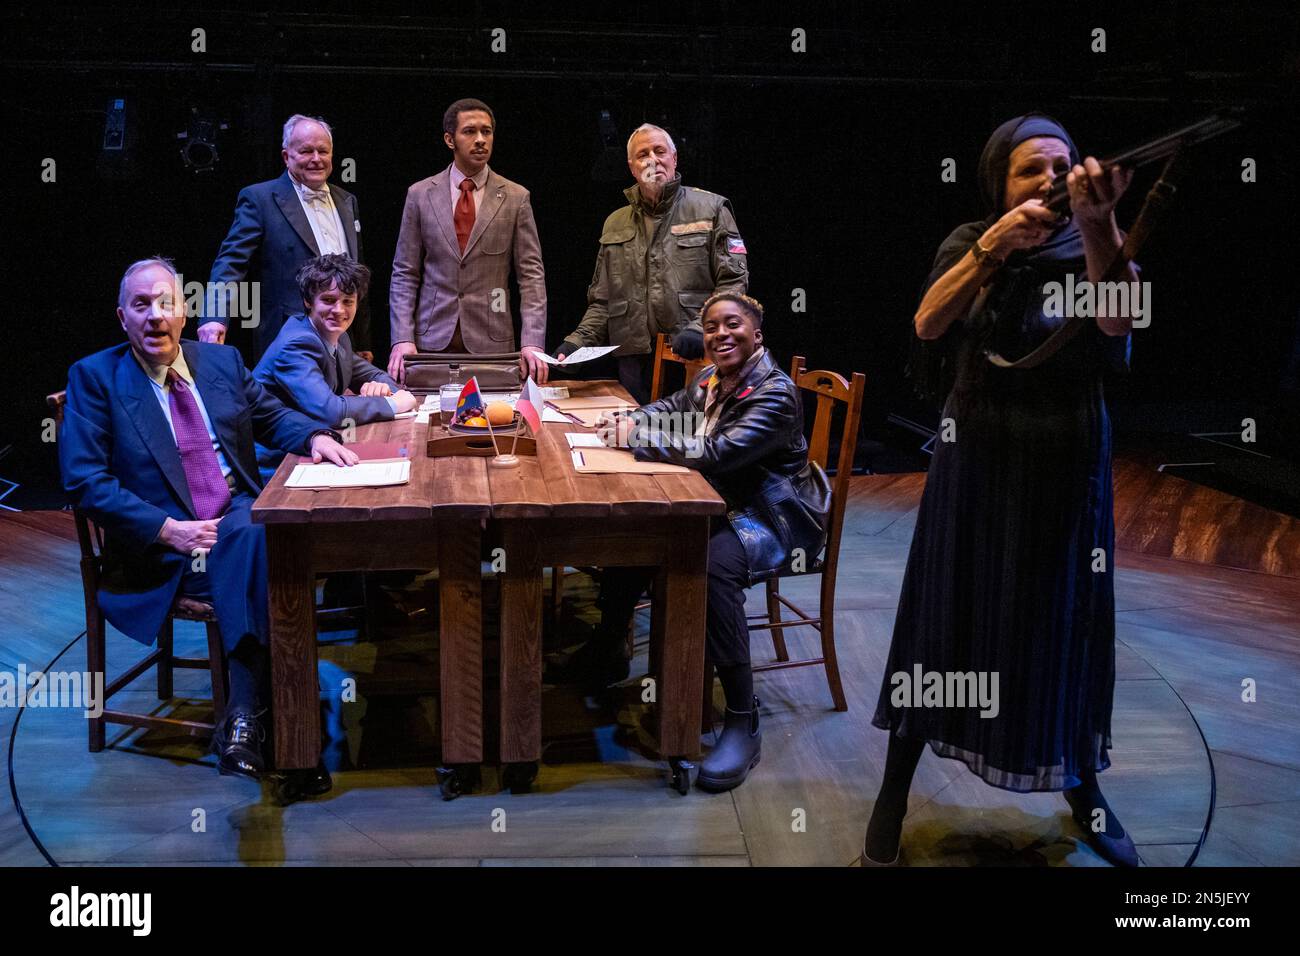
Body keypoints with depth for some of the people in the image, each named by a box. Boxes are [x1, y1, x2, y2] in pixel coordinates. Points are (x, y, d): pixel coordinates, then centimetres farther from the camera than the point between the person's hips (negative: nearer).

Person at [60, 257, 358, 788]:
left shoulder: (222, 361, 15)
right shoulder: (94, 377, 2)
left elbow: (272, 415, 27)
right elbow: (83, 480, -6)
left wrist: (315, 436, 2)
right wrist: (168, 529, -16)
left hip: (242, 521, 4)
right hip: (165, 548, -4)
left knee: (255, 538, -33)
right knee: (259, 569, -32)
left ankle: (245, 718, -30)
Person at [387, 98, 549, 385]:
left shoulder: (515, 198, 4)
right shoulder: (420, 194, 6)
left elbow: (531, 275, 1)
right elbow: (404, 274, 5)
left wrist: (532, 342, -11)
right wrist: (402, 339, -6)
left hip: (491, 343, 0)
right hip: (432, 340, 1)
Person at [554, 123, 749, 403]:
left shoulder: (710, 209, 6)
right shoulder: (615, 224, 20)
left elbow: (733, 282, -1)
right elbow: (602, 301, 21)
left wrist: (702, 328, -17)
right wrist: (576, 341, 5)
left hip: (694, 360, -3)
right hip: (634, 364, 4)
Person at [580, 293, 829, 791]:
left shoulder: (775, 393, -19)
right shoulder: (710, 379, 9)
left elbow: (718, 451, -30)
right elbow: (671, 411, 25)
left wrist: (637, 438, -23)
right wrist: (627, 421, 1)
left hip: (771, 520, -9)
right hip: (722, 507, 9)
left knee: (712, 565, -37)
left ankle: (743, 723, -31)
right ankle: (607, 651, 23)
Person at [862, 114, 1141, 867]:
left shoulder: (1090, 247, -8)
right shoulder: (969, 243, -2)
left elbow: (1118, 322, -29)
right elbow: (928, 327, -17)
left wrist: (1098, 223, -45)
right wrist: (992, 247, -30)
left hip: (1065, 469, 0)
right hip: (975, 465, 1)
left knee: (1066, 628, 9)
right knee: (947, 621, 6)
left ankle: (1084, 789, 31)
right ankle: (894, 795, 18)